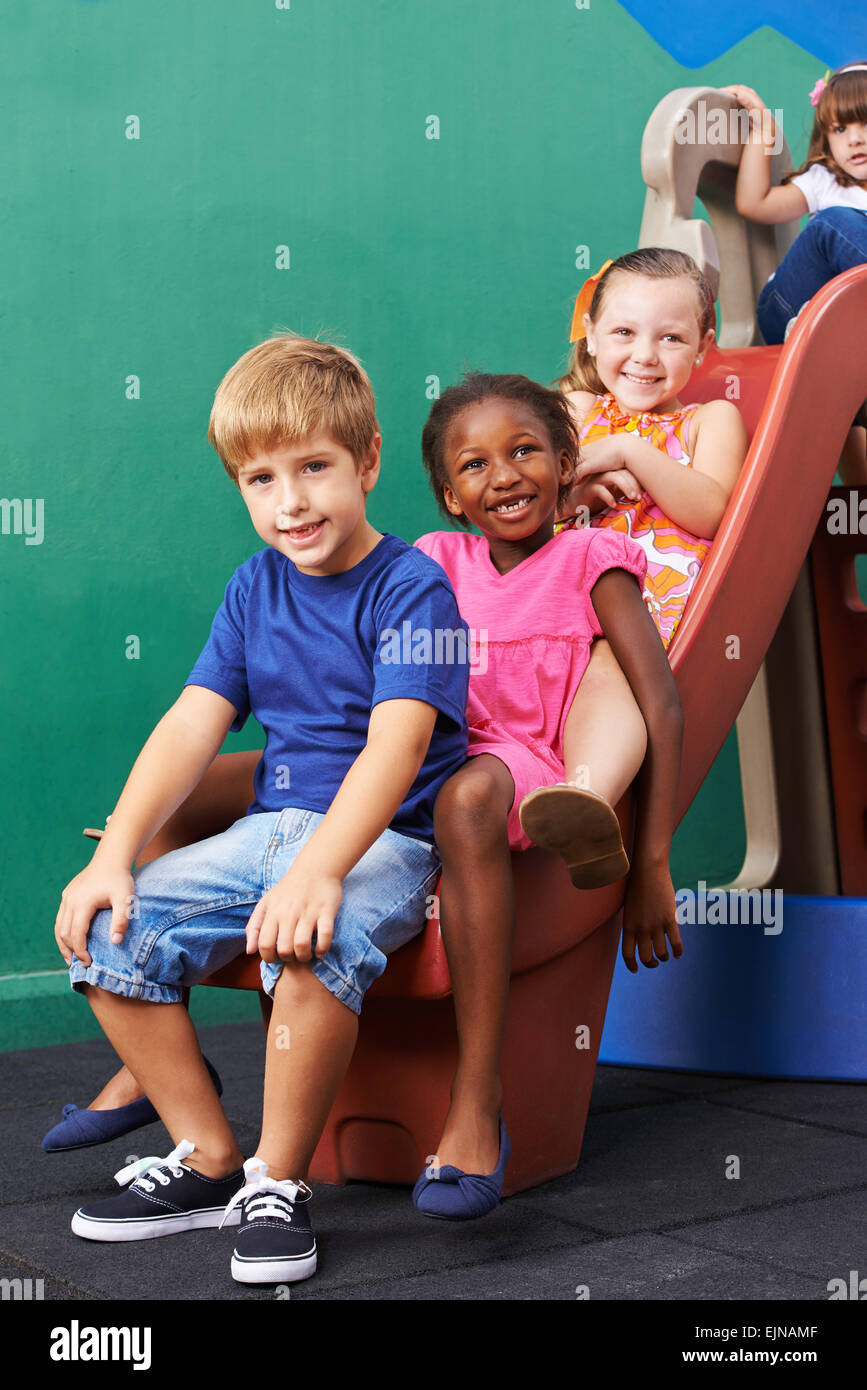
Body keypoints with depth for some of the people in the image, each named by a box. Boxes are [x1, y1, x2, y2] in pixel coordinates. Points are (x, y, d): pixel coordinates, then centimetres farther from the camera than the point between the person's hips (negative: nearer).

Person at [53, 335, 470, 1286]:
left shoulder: (411, 588, -9)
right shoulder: (255, 588, 11)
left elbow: (397, 742, -22)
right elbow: (193, 725, 5)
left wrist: (320, 869, -37)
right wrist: (114, 855, -9)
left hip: (384, 842, -6)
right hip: (270, 826, 7)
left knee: (314, 942, -38)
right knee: (108, 931, -11)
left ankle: (278, 1181, -17)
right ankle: (206, 1160, 1)